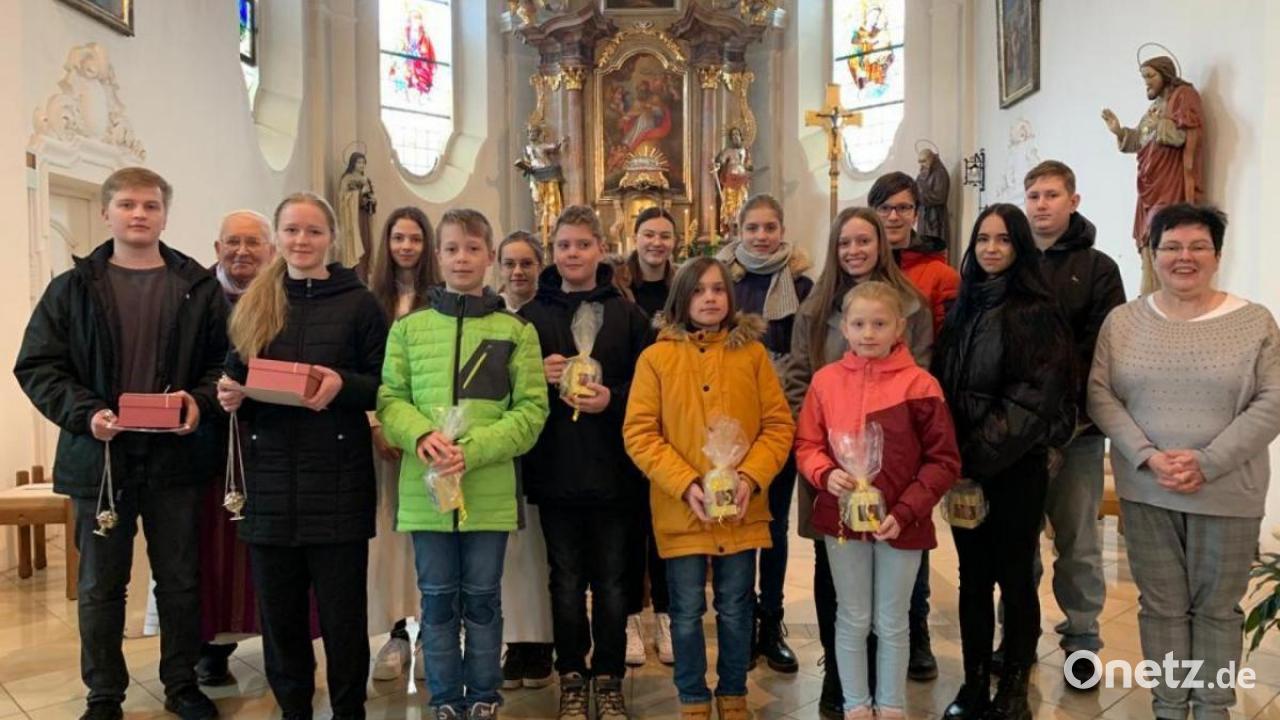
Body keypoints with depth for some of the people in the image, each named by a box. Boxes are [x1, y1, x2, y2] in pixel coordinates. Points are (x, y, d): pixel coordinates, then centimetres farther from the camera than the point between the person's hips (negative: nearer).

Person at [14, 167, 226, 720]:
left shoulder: (199, 286, 4)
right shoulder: (72, 288, 5)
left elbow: (226, 361, 2)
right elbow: (36, 365, 0)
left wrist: (200, 400, -17)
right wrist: (84, 413, -16)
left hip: (177, 454, 0)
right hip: (99, 454, 0)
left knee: (180, 580, 10)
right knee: (100, 586, 11)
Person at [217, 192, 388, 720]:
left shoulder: (358, 304, 2)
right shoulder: (252, 306, 12)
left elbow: (384, 386, 0)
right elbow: (235, 380, 15)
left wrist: (342, 385, -18)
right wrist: (231, 396, -6)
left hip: (338, 482, -3)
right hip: (270, 482, 3)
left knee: (342, 613, 4)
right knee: (278, 613, 10)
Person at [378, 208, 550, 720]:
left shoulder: (516, 331, 2)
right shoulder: (408, 328, 7)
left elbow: (531, 409, -4)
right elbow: (389, 399, 3)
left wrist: (473, 449, -16)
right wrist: (421, 434, -18)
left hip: (490, 490, -1)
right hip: (425, 488, 1)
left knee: (482, 599, 11)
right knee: (437, 599, 11)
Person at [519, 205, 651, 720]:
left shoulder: (627, 315, 3)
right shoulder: (530, 316, 5)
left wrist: (611, 399, -16)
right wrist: (538, 376, -13)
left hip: (613, 470, 0)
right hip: (555, 471, 1)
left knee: (611, 581, 8)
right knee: (566, 581, 10)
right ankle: (572, 679, 24)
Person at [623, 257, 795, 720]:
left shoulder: (752, 352, 3)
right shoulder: (656, 358, -2)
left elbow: (779, 425, 1)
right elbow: (639, 434, -6)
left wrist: (750, 478, -13)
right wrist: (686, 484, -16)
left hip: (742, 509, 1)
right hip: (680, 511, -1)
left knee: (736, 610, 13)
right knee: (687, 612, 10)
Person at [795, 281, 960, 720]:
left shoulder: (919, 384, -10)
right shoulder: (825, 380, -3)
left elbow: (944, 461, -6)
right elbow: (805, 443, 4)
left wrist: (905, 511, -15)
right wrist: (825, 473, -17)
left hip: (900, 523, -1)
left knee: (892, 623, 15)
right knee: (852, 620, 15)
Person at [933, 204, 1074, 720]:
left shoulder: (1037, 312, -7)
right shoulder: (962, 309, 10)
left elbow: (1034, 398, -14)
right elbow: (942, 385, 10)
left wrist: (978, 455, -18)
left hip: (1016, 467, -5)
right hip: (963, 466, 5)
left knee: (1015, 579, 6)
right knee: (972, 578, 11)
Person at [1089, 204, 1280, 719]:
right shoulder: (1123, 321, 2)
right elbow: (1099, 394, -2)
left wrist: (1208, 463, -17)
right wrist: (1147, 457, -15)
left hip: (1227, 494, -1)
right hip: (1145, 490, 1)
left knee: (1217, 607, 12)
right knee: (1160, 604, 11)